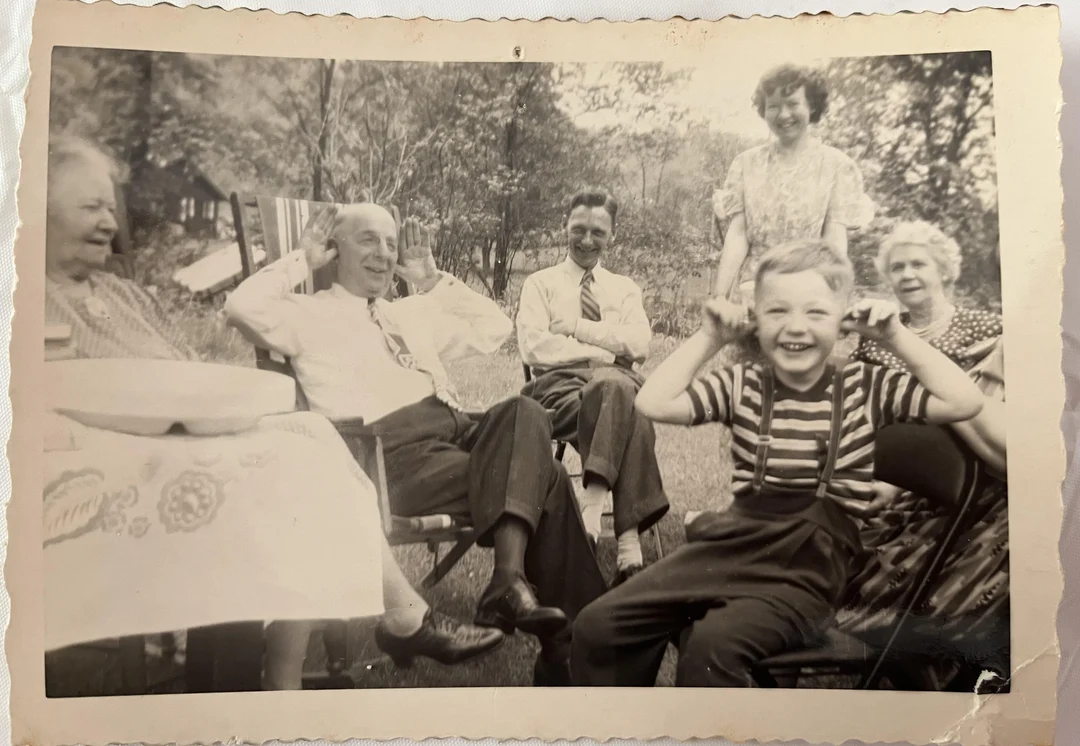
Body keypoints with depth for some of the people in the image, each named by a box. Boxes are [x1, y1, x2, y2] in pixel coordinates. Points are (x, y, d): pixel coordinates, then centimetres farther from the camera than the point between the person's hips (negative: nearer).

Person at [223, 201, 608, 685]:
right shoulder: (312, 314, 12)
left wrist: (433, 278, 28)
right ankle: (568, 628, -21)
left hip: (460, 430, 6)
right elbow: (243, 309, -7)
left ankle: (510, 583, -36)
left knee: (525, 413, -30)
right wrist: (303, 260, 6)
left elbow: (495, 328, 33)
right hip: (392, 449, -6)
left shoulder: (413, 313, 31)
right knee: (540, 477, -26)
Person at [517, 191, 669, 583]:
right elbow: (534, 347, -2)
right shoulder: (540, 283, 17)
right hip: (560, 385, -2)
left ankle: (592, 505, -42)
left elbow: (639, 344, 4)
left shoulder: (625, 288, 24)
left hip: (619, 383, 3)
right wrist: (605, 351, -5)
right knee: (630, 415, -36)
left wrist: (577, 326, -2)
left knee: (618, 389, -38)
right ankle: (629, 537, -39)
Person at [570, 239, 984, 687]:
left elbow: (965, 402, -4)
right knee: (599, 626, -12)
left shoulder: (867, 388, 6)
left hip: (813, 564, -3)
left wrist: (896, 337, -3)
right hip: (733, 543, 3)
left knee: (713, 644, -32)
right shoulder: (742, 385, 8)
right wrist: (709, 338, 2)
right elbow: (653, 404, -1)